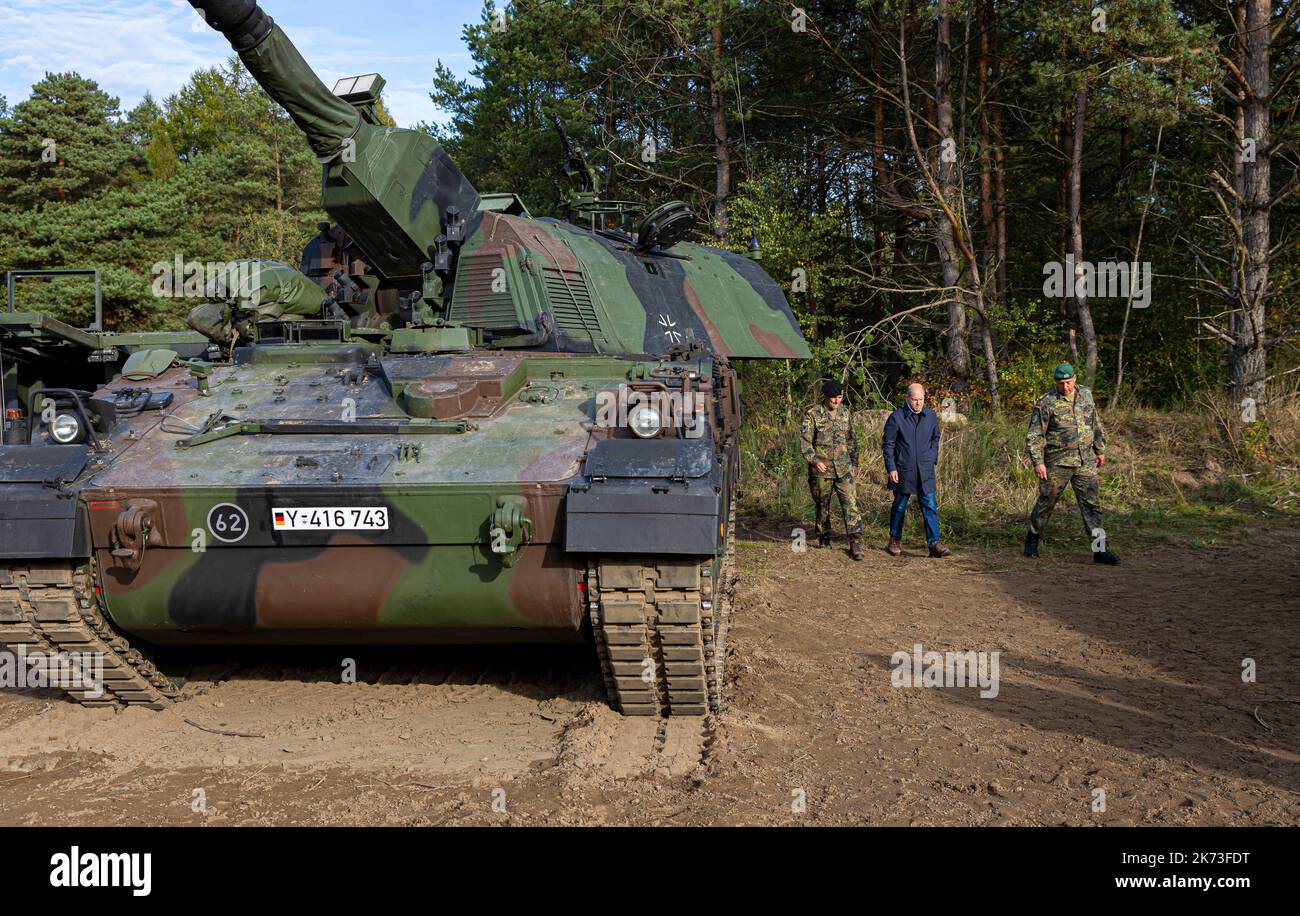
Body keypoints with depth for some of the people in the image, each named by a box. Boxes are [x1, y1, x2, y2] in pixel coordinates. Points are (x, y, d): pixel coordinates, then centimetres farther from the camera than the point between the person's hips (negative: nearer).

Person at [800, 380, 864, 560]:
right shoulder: (812, 414, -7)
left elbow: (852, 439, 16)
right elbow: (805, 440, -9)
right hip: (821, 468, -2)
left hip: (843, 468, 3)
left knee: (850, 503, -7)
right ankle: (823, 537, 28)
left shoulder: (846, 413, 7)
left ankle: (855, 543, -7)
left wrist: (854, 463, 16)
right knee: (822, 504, 9)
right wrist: (814, 460, -20)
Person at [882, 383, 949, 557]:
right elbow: (888, 444, -4)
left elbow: (935, 438, 20)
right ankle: (895, 541, 25)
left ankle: (934, 544, -6)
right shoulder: (896, 417, -7)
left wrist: (933, 459, 12)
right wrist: (891, 468, -9)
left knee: (930, 506, -5)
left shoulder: (931, 416, 4)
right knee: (899, 506, 10)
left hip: (925, 471, 2)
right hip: (903, 471, -2)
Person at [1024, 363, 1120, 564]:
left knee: (1092, 503, -2)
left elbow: (1096, 425, 19)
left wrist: (1100, 450, 20)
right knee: (1046, 501, 6)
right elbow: (1034, 435, -9)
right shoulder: (1045, 403, -9)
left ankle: (1100, 550, -3)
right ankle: (1032, 539, 28)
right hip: (1057, 463, -3)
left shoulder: (1086, 395, 7)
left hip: (1085, 461, 4)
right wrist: (1037, 462, -16)